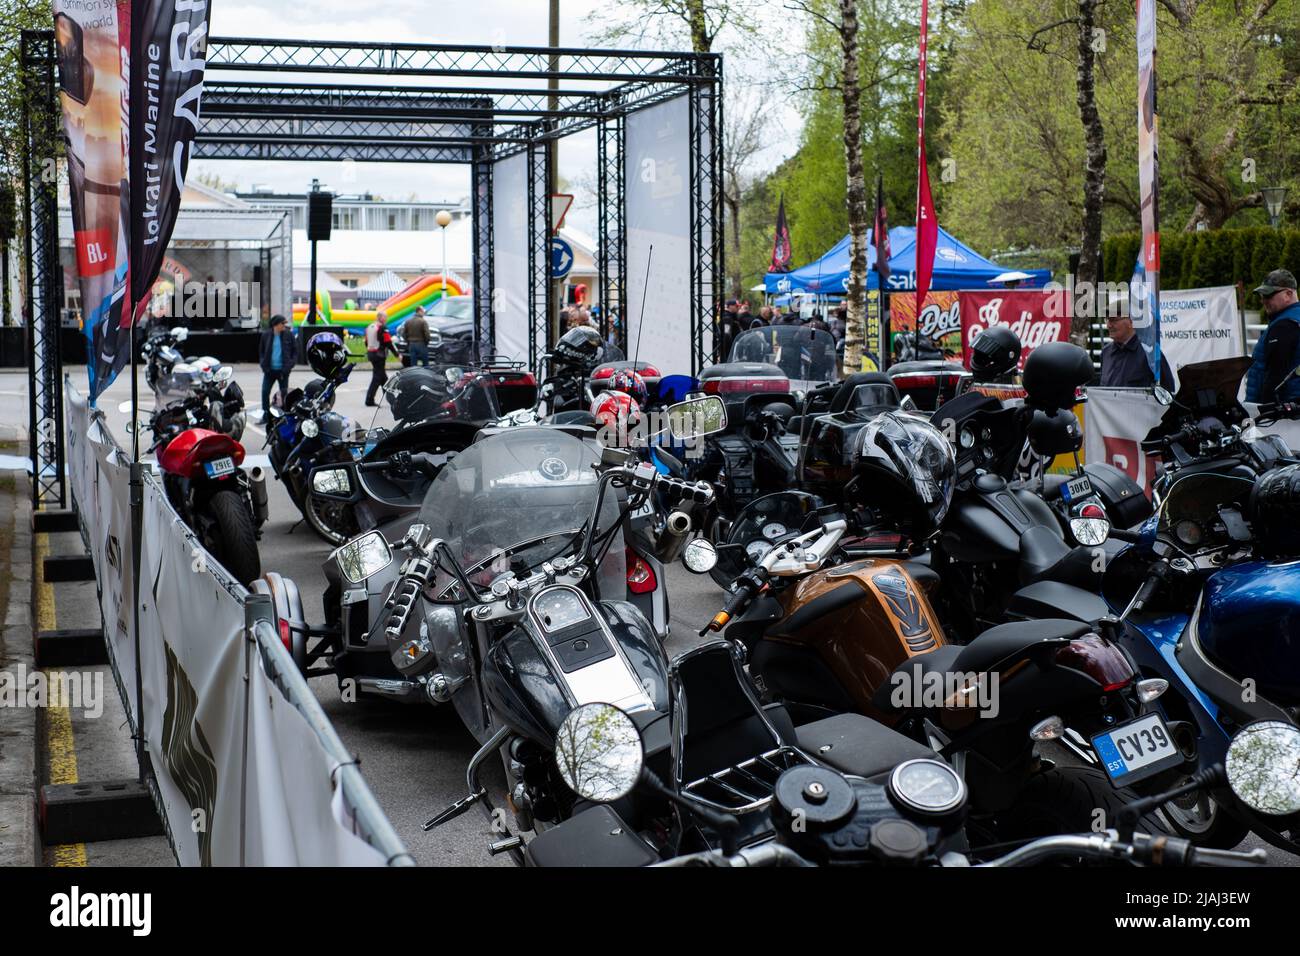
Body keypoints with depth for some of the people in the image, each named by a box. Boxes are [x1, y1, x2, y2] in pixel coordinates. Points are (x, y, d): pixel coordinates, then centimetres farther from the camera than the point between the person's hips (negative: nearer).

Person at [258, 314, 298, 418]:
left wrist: (290, 364, -7)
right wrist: (263, 363, 0)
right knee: (265, 392, -2)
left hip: (283, 370, -1)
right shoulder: (266, 335, 0)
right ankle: (265, 416, 9)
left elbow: (295, 350, 4)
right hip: (270, 369, 1)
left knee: (284, 393, 6)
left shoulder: (289, 334, -3)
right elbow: (261, 350, 12)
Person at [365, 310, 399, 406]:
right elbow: (388, 343, -16)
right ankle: (369, 400, -8)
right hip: (380, 355, -9)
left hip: (370, 353, 9)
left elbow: (366, 342, 17)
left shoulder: (369, 327, 12)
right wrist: (397, 355, -8)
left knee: (383, 376, 18)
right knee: (377, 377, -5)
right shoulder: (382, 328, -14)